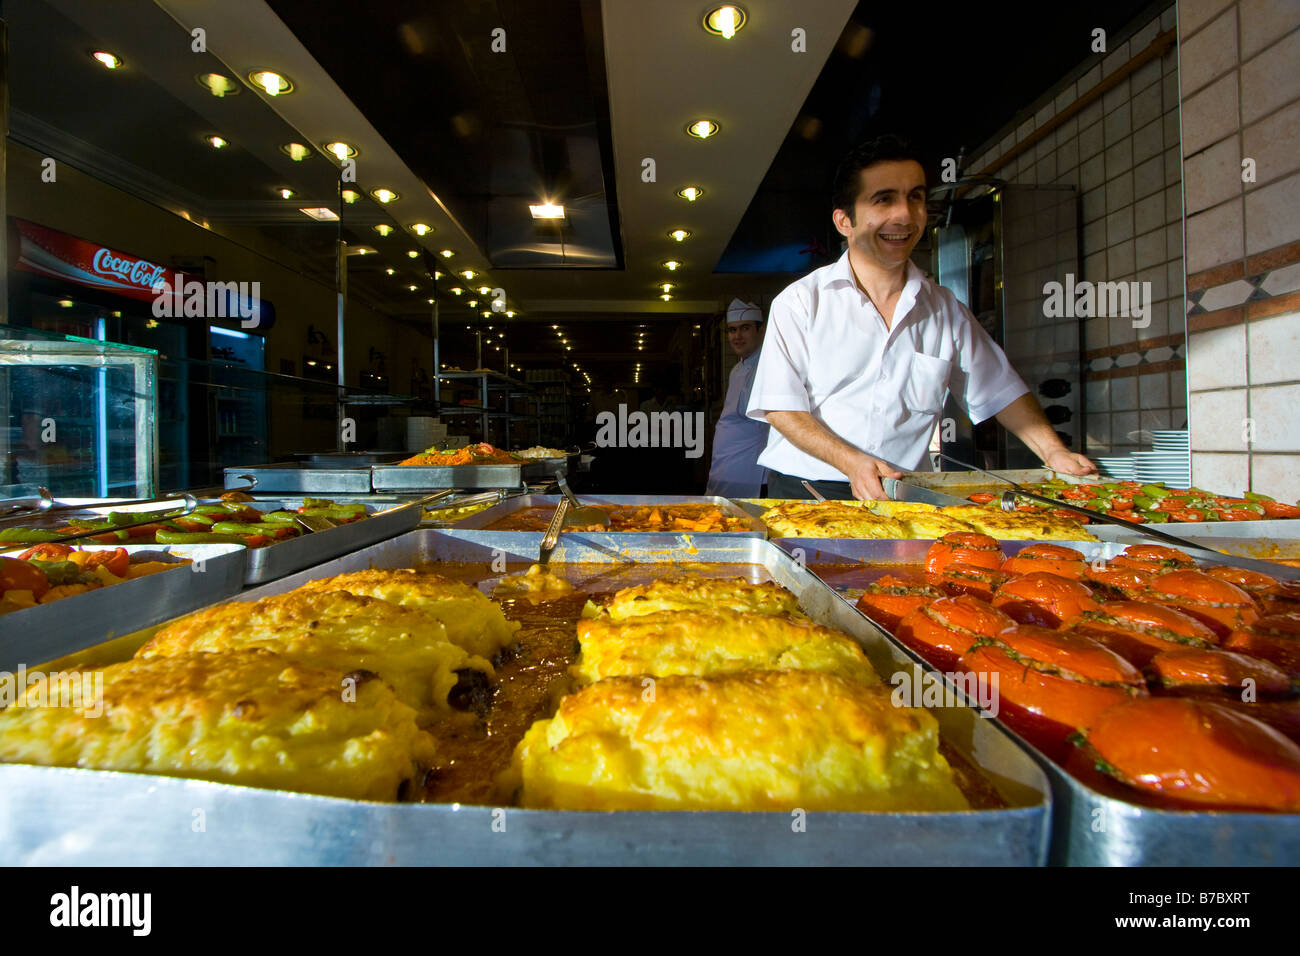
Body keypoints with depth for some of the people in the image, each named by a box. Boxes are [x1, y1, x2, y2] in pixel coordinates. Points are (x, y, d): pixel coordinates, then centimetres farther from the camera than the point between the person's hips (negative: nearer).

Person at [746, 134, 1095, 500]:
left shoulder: (946, 310, 14)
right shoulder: (799, 301, 2)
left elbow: (1000, 390, 24)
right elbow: (781, 406, -4)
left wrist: (1053, 451, 11)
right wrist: (851, 462, -16)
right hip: (806, 491, -3)